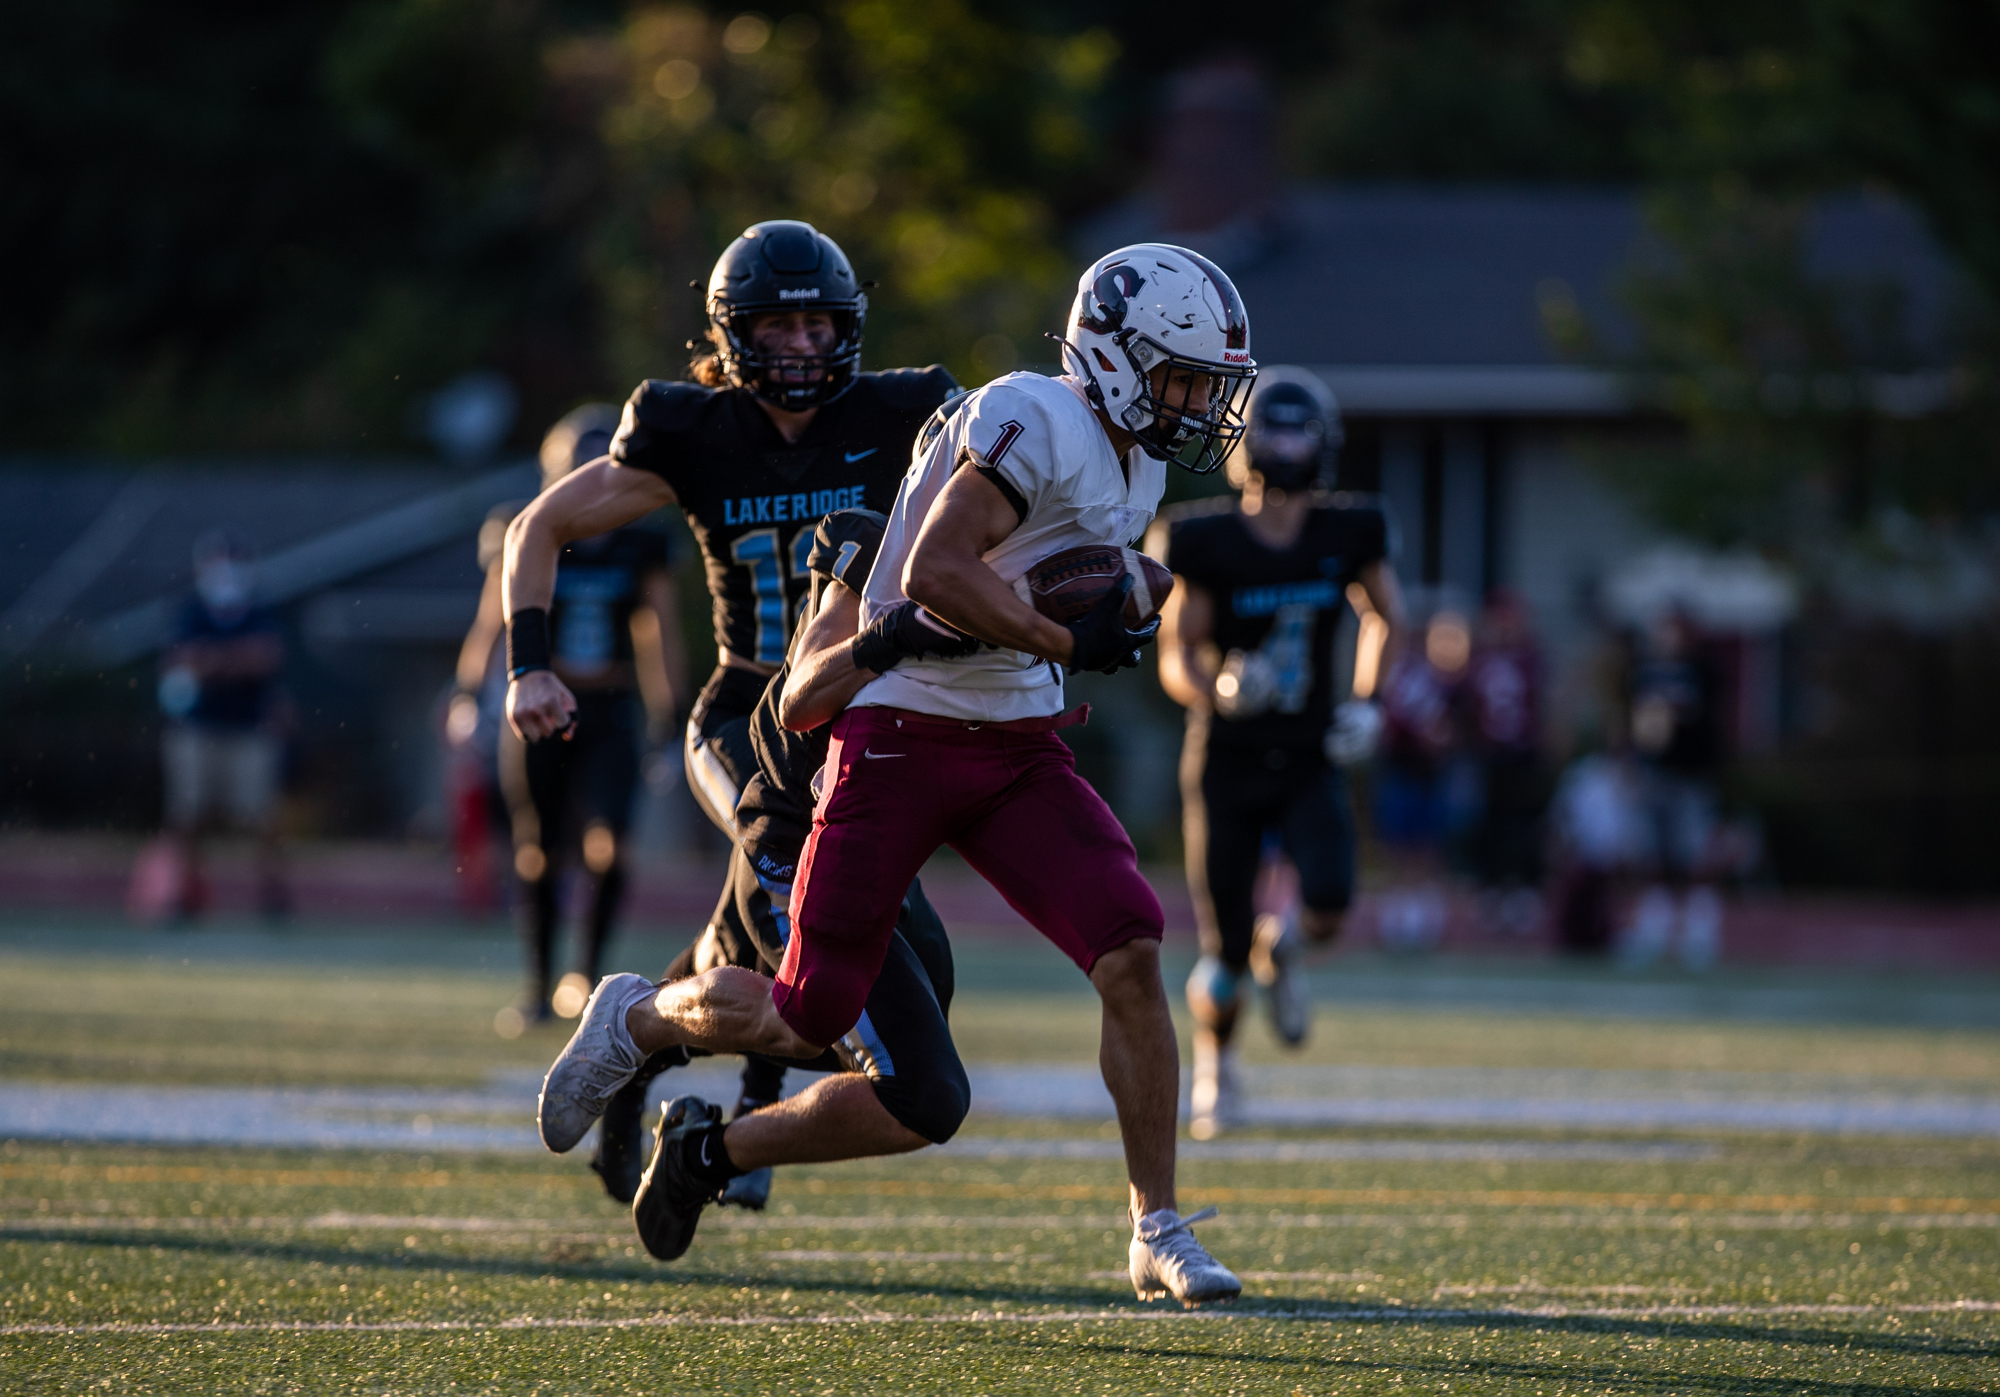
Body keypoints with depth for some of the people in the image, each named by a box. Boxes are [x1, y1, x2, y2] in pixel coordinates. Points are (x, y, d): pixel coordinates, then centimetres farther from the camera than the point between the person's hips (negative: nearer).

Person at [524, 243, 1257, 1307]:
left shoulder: (1135, 464, 11)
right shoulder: (1037, 420, -17)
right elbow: (935, 574, -26)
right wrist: (1066, 643, -20)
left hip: (1019, 745, 7)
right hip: (904, 734, -7)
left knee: (1131, 955, -12)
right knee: (808, 1019, -3)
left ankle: (1158, 1231, -5)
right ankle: (637, 1020, 29)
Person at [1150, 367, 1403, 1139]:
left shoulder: (1346, 533, -3)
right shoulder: (1207, 542, -11)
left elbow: (1392, 621, 14)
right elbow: (1176, 660, -7)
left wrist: (1369, 704, 2)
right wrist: (1217, 688, -29)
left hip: (1309, 763, 2)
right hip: (1227, 763, -2)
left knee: (1327, 909, -22)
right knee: (1223, 950, -1)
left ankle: (1279, 944, 17)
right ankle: (1213, 1062, 32)